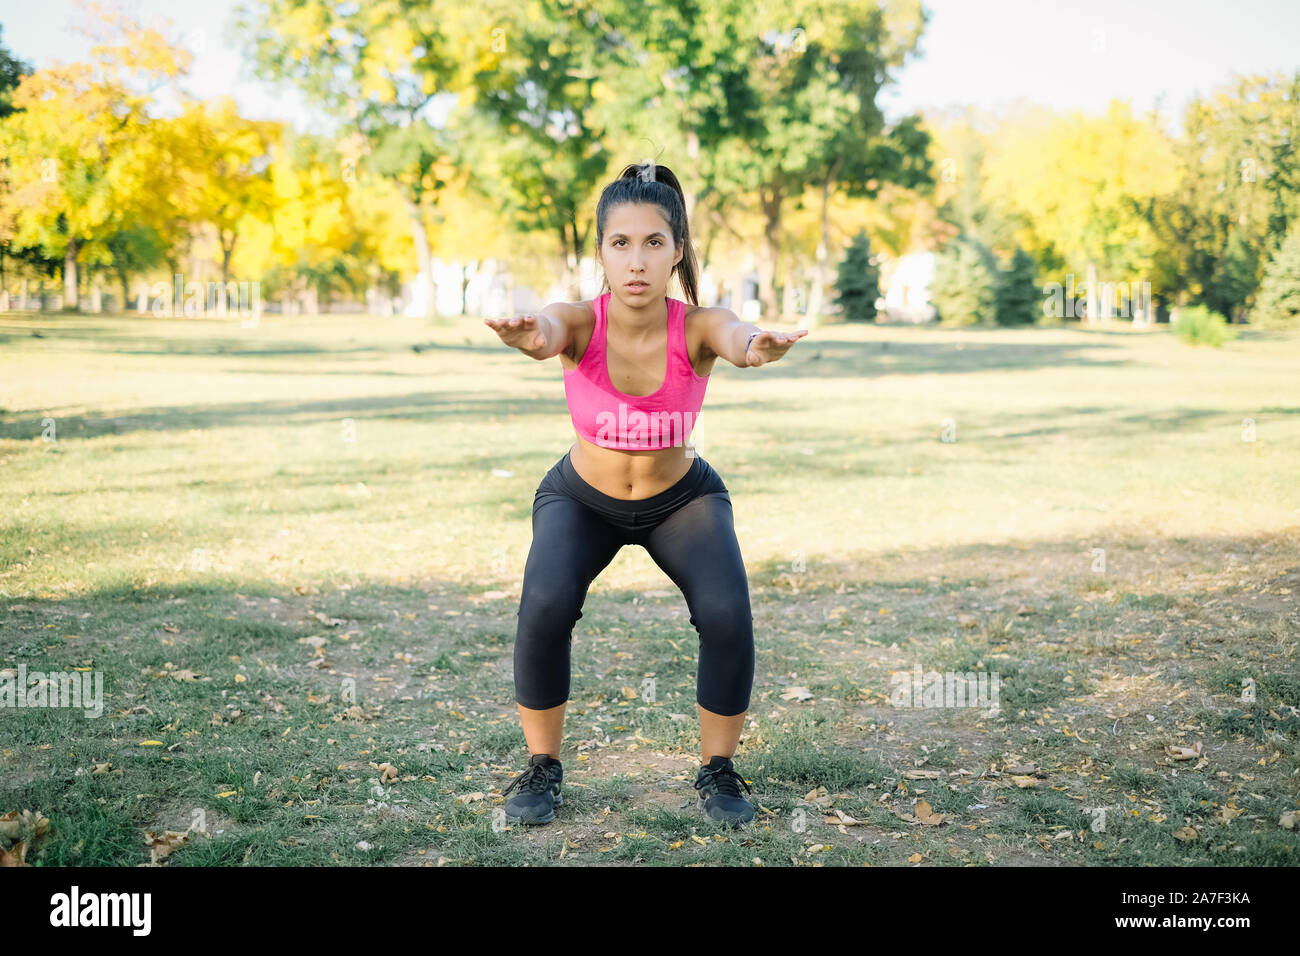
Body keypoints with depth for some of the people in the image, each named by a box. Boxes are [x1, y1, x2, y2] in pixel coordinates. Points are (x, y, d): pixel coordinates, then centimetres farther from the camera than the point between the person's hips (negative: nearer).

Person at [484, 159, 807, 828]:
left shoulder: (696, 327, -27)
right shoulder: (581, 323, -27)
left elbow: (733, 339, -50)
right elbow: (548, 330, -50)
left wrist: (755, 348, -75)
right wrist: (531, 337, -76)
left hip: (684, 498, 0)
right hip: (581, 498, 0)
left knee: (726, 613, -24)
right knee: (544, 609, -26)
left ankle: (717, 769, 1)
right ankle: (542, 767, -2)